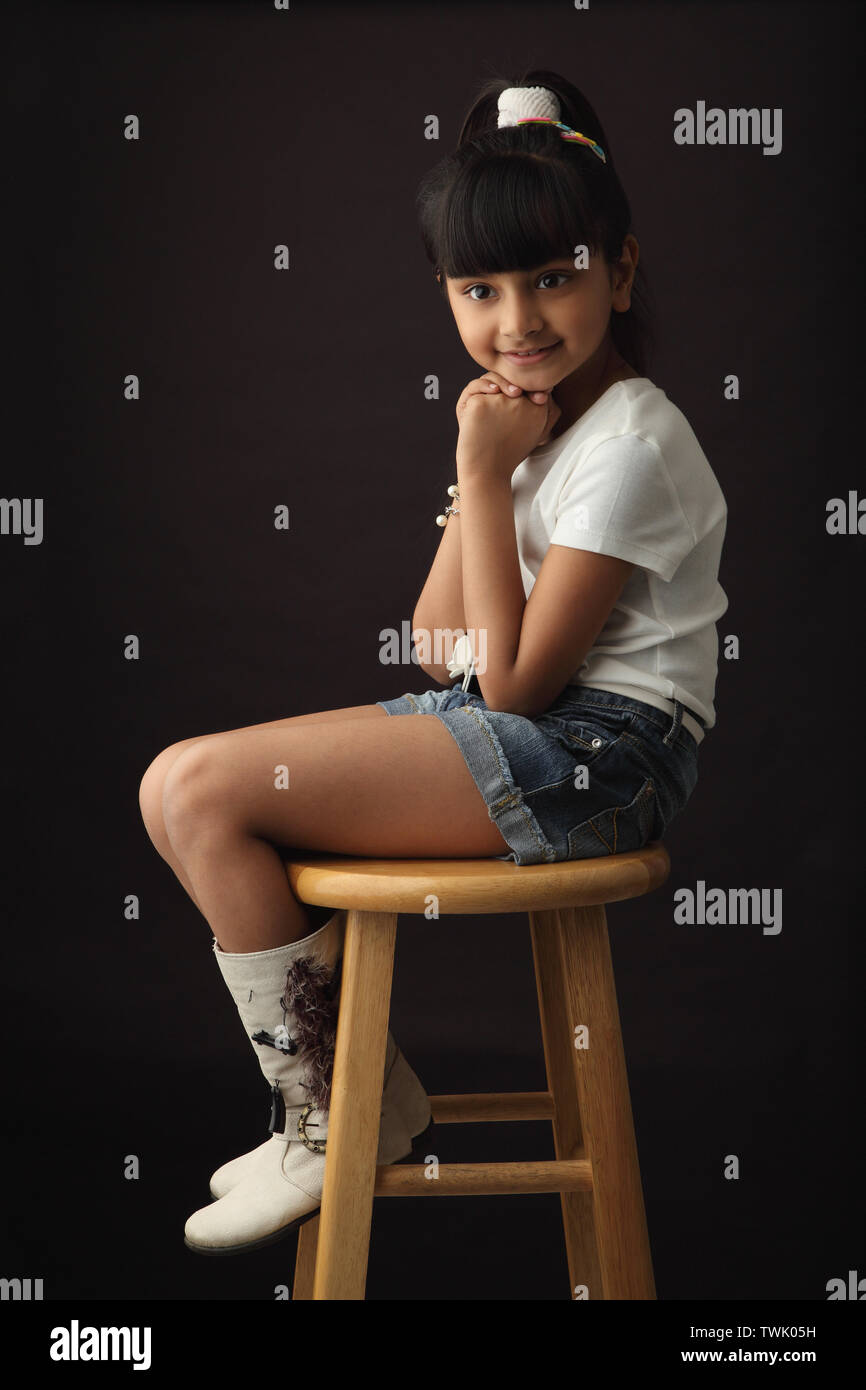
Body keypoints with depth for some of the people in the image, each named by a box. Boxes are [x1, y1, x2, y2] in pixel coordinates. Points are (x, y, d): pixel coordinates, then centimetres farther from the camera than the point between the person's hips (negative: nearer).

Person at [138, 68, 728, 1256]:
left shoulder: (631, 444, -16)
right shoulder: (526, 418, 11)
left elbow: (514, 679, -18)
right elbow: (442, 654, 7)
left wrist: (484, 477, -15)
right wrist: (488, 463, 1)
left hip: (595, 754, -10)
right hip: (501, 724, 10)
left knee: (203, 789, -15)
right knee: (179, 791, 5)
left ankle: (328, 1125, 2)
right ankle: (369, 1081, 11)